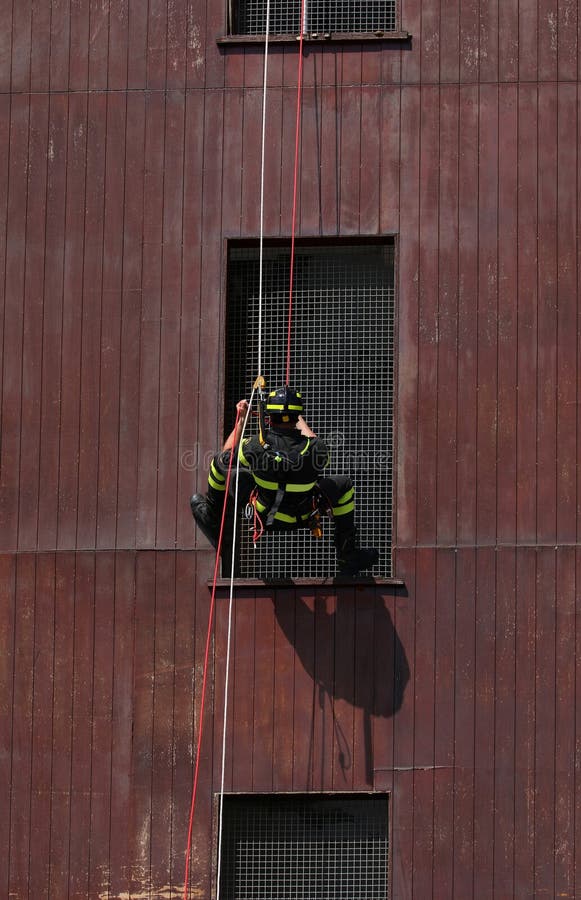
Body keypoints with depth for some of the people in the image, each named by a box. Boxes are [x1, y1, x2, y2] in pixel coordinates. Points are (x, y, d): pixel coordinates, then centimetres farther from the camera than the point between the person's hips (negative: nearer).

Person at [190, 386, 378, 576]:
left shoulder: (255, 446, -27)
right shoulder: (313, 448, -26)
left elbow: (227, 455, -3)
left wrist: (240, 420, 10)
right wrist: (301, 421, 18)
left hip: (263, 516, 1)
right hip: (301, 519, -1)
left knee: (220, 461, 17)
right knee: (345, 485, 21)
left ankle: (212, 518, 45)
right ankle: (348, 559, 24)